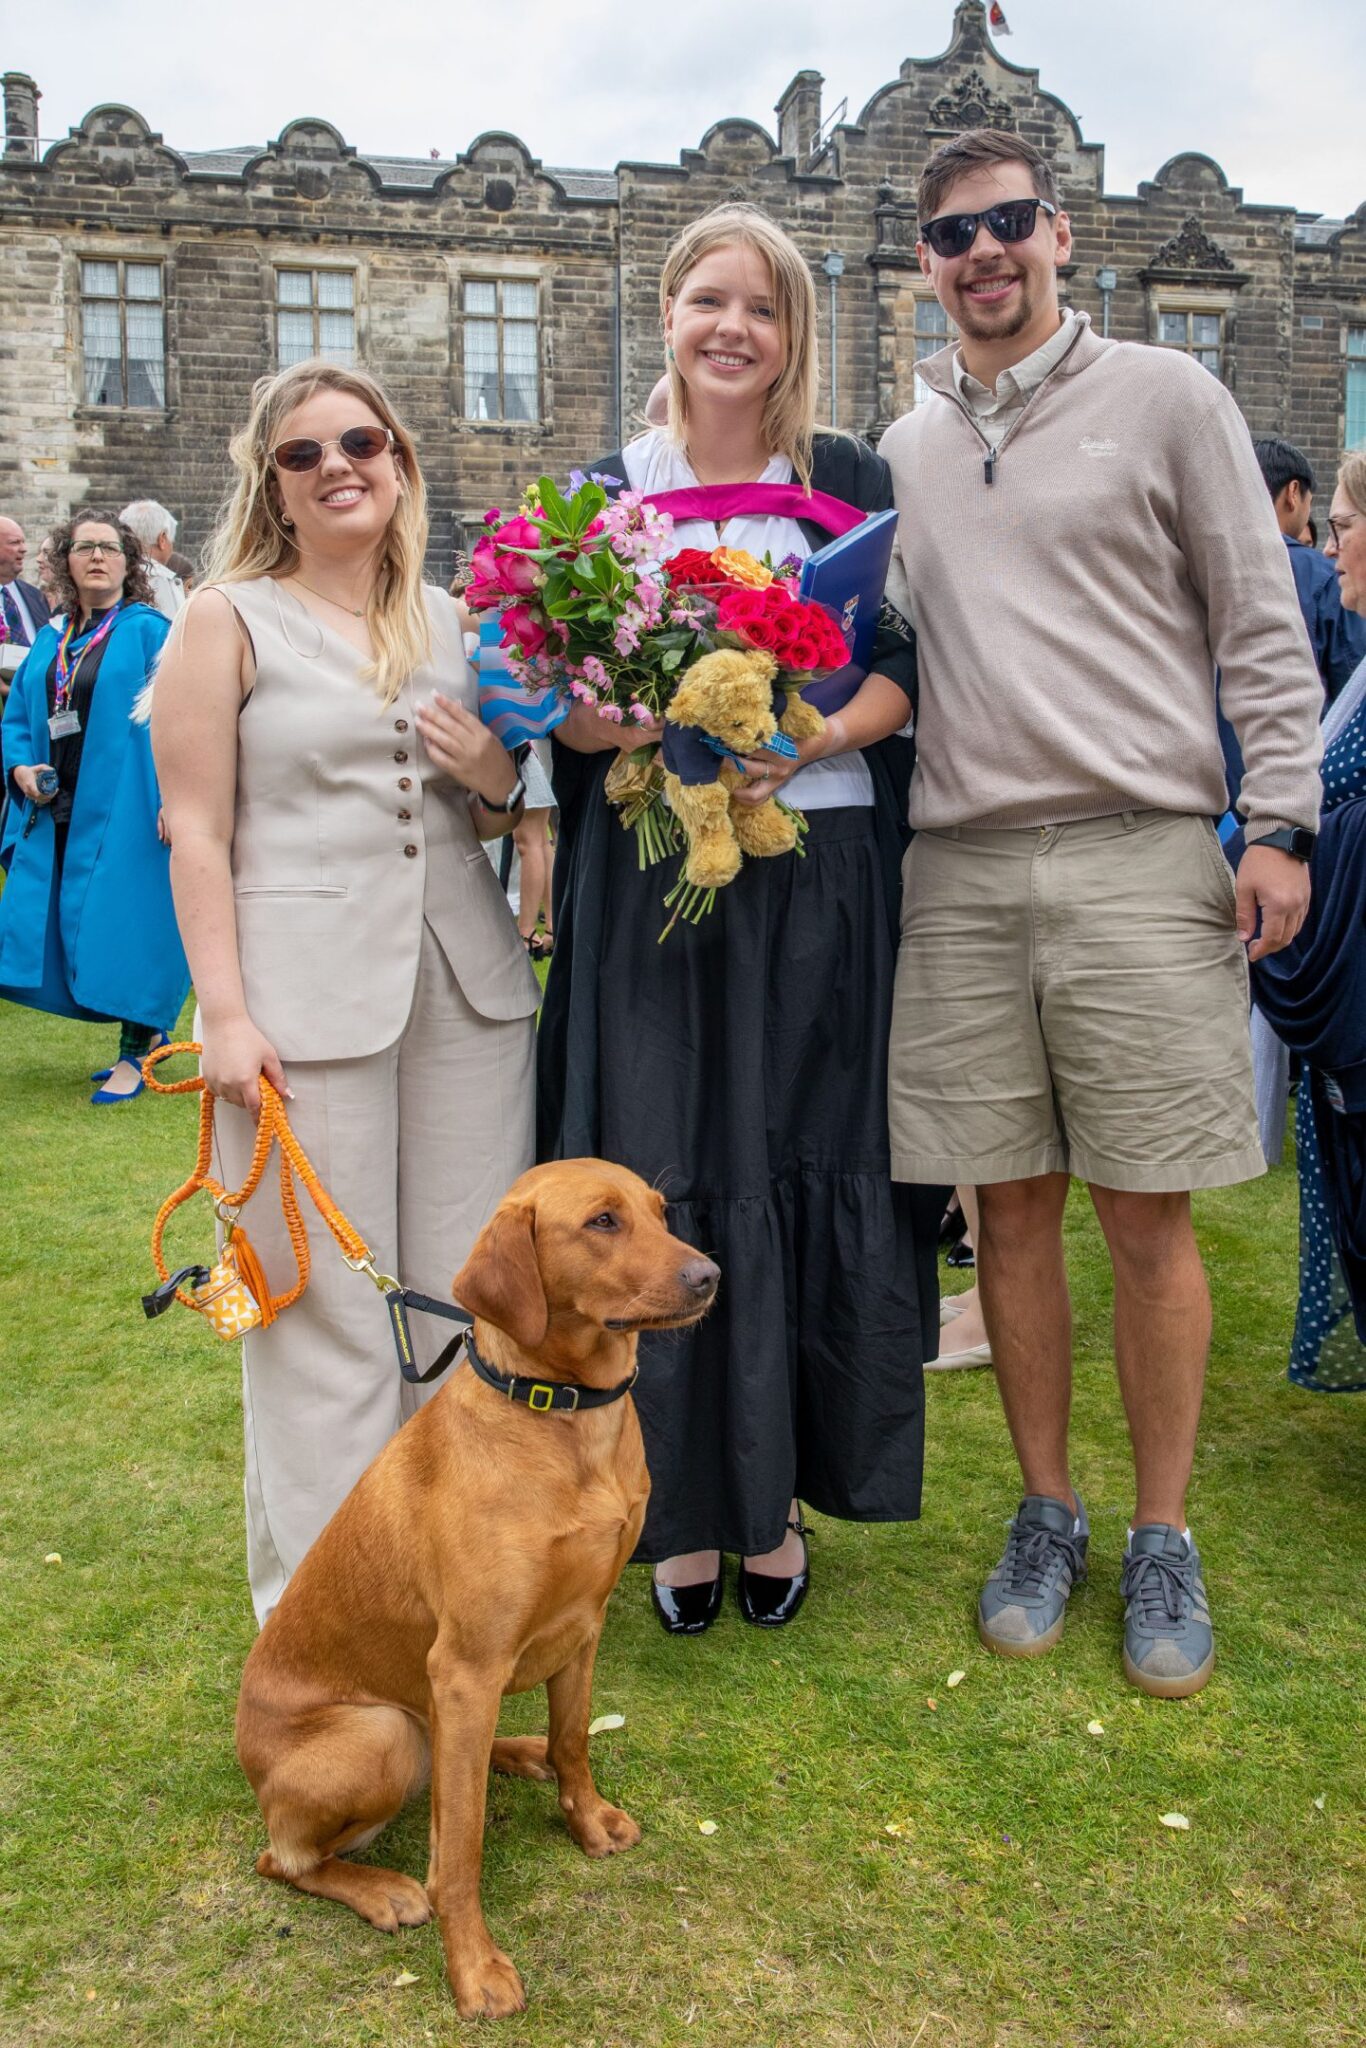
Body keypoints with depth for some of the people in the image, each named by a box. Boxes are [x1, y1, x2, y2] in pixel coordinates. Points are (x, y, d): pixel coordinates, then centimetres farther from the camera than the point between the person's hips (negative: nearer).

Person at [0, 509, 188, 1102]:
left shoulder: (147, 631, -3)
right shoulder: (48, 641, 15)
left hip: (123, 814, -6)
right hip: (53, 814, 6)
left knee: (126, 930, -4)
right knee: (57, 928, 7)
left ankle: (134, 1055, 7)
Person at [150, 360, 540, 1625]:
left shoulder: (453, 621, 14)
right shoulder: (228, 620, 2)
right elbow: (197, 831, -4)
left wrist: (498, 781, -2)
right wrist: (224, 1011, -12)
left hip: (467, 988, 4)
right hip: (308, 997, -4)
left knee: (474, 1287, 9)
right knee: (327, 1303, 2)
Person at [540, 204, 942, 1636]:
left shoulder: (849, 481, 9)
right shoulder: (605, 490, 10)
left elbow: (906, 668, 2)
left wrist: (808, 739, -17)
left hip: (817, 879, 0)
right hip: (649, 881, 0)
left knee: (801, 1168, 2)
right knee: (659, 1182, 0)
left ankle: (774, 1495, 16)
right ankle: (681, 1503, 13)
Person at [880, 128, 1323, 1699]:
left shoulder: (1163, 398, 6)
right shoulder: (905, 449, 17)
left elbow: (1261, 624, 3)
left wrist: (1278, 818, -5)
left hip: (1138, 859, -3)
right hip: (961, 872, 3)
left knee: (1147, 1219, 0)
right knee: (1009, 1209, 7)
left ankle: (1162, 1542, 17)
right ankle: (1046, 1515, 23)